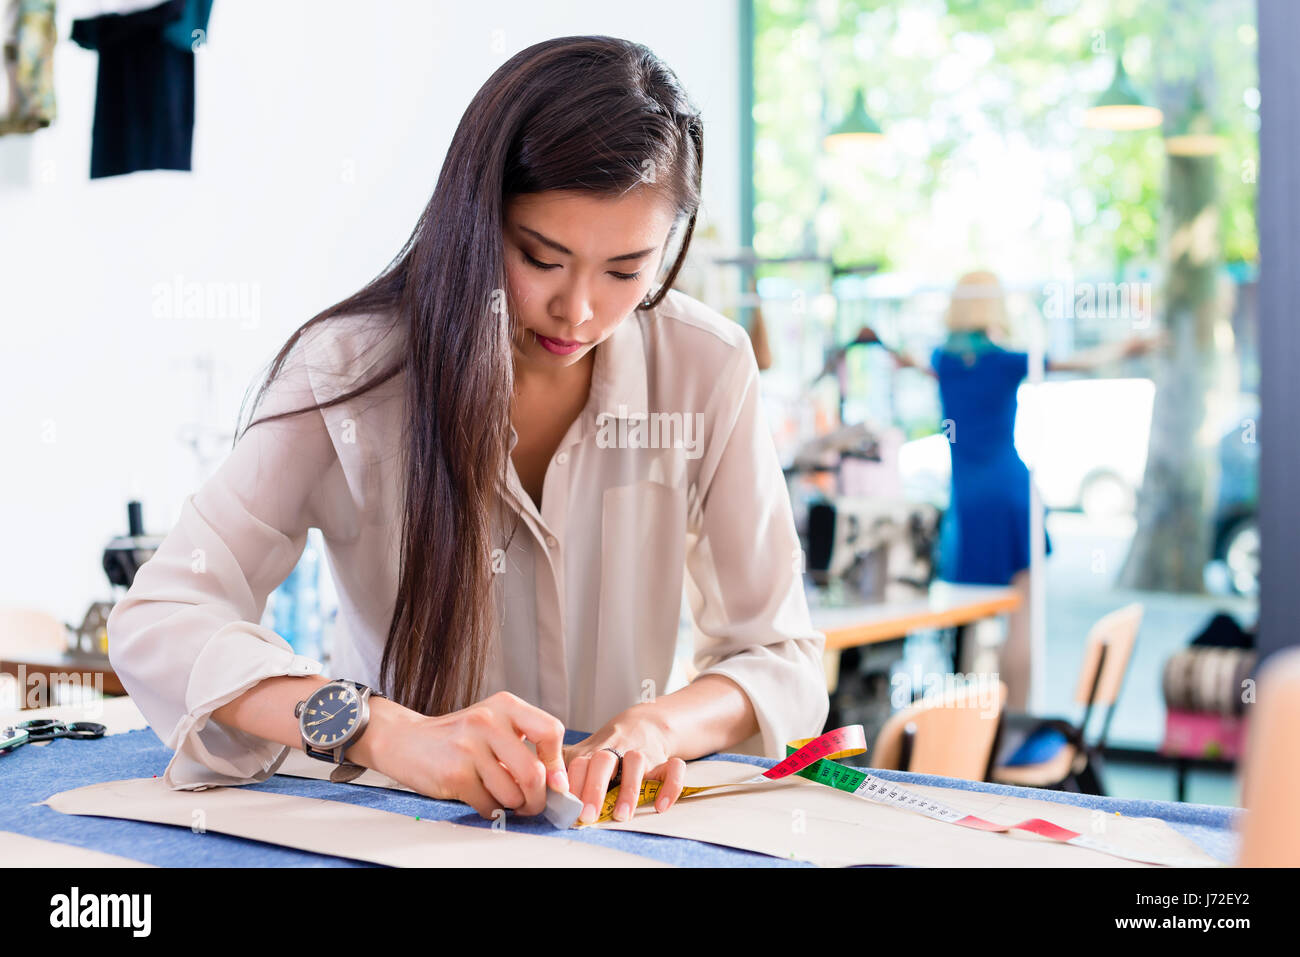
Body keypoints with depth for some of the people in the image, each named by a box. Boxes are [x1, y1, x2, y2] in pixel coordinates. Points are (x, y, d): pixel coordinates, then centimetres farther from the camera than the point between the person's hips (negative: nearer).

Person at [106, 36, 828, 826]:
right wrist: (387, 732, -36)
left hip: (616, 817, 2)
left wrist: (658, 724, -24)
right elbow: (156, 623, -19)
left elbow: (785, 660, -2)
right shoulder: (352, 371, -12)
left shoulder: (707, 369, -7)